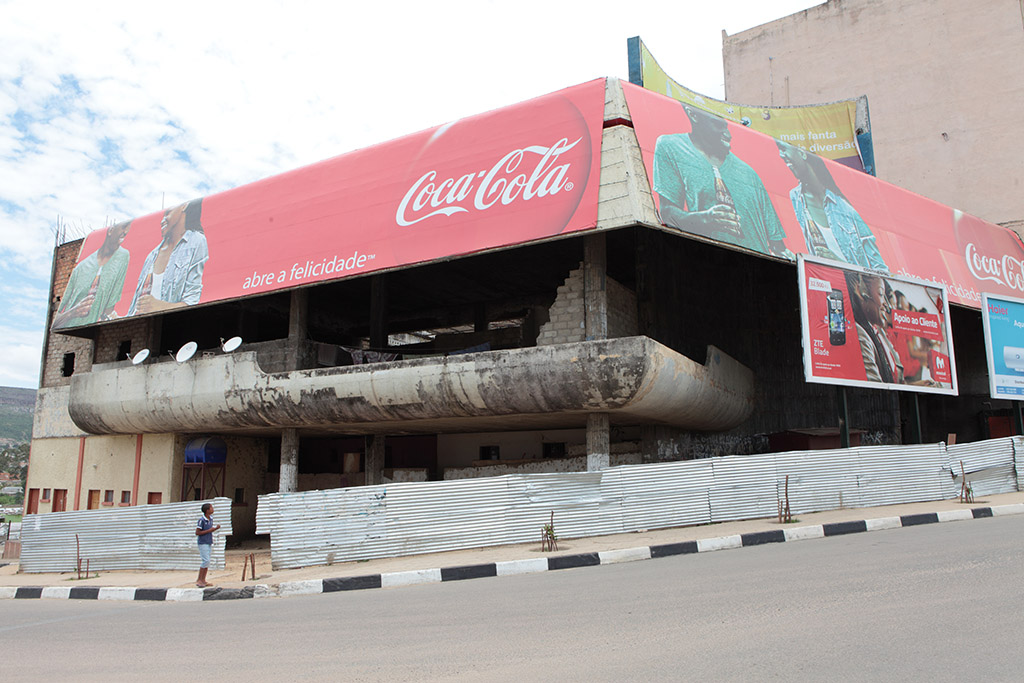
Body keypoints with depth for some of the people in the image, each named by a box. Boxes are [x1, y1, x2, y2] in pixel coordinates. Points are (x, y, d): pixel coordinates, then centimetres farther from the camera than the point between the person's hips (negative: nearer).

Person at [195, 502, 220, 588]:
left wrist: (216, 528, 0)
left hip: (209, 543, 8)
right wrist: (209, 530, -18)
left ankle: (203, 580, 13)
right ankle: (199, 580, -4)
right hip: (203, 543, -8)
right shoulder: (201, 520, -15)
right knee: (205, 561, -12)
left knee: (207, 561, 8)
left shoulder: (211, 519, 9)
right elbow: (197, 533, -15)